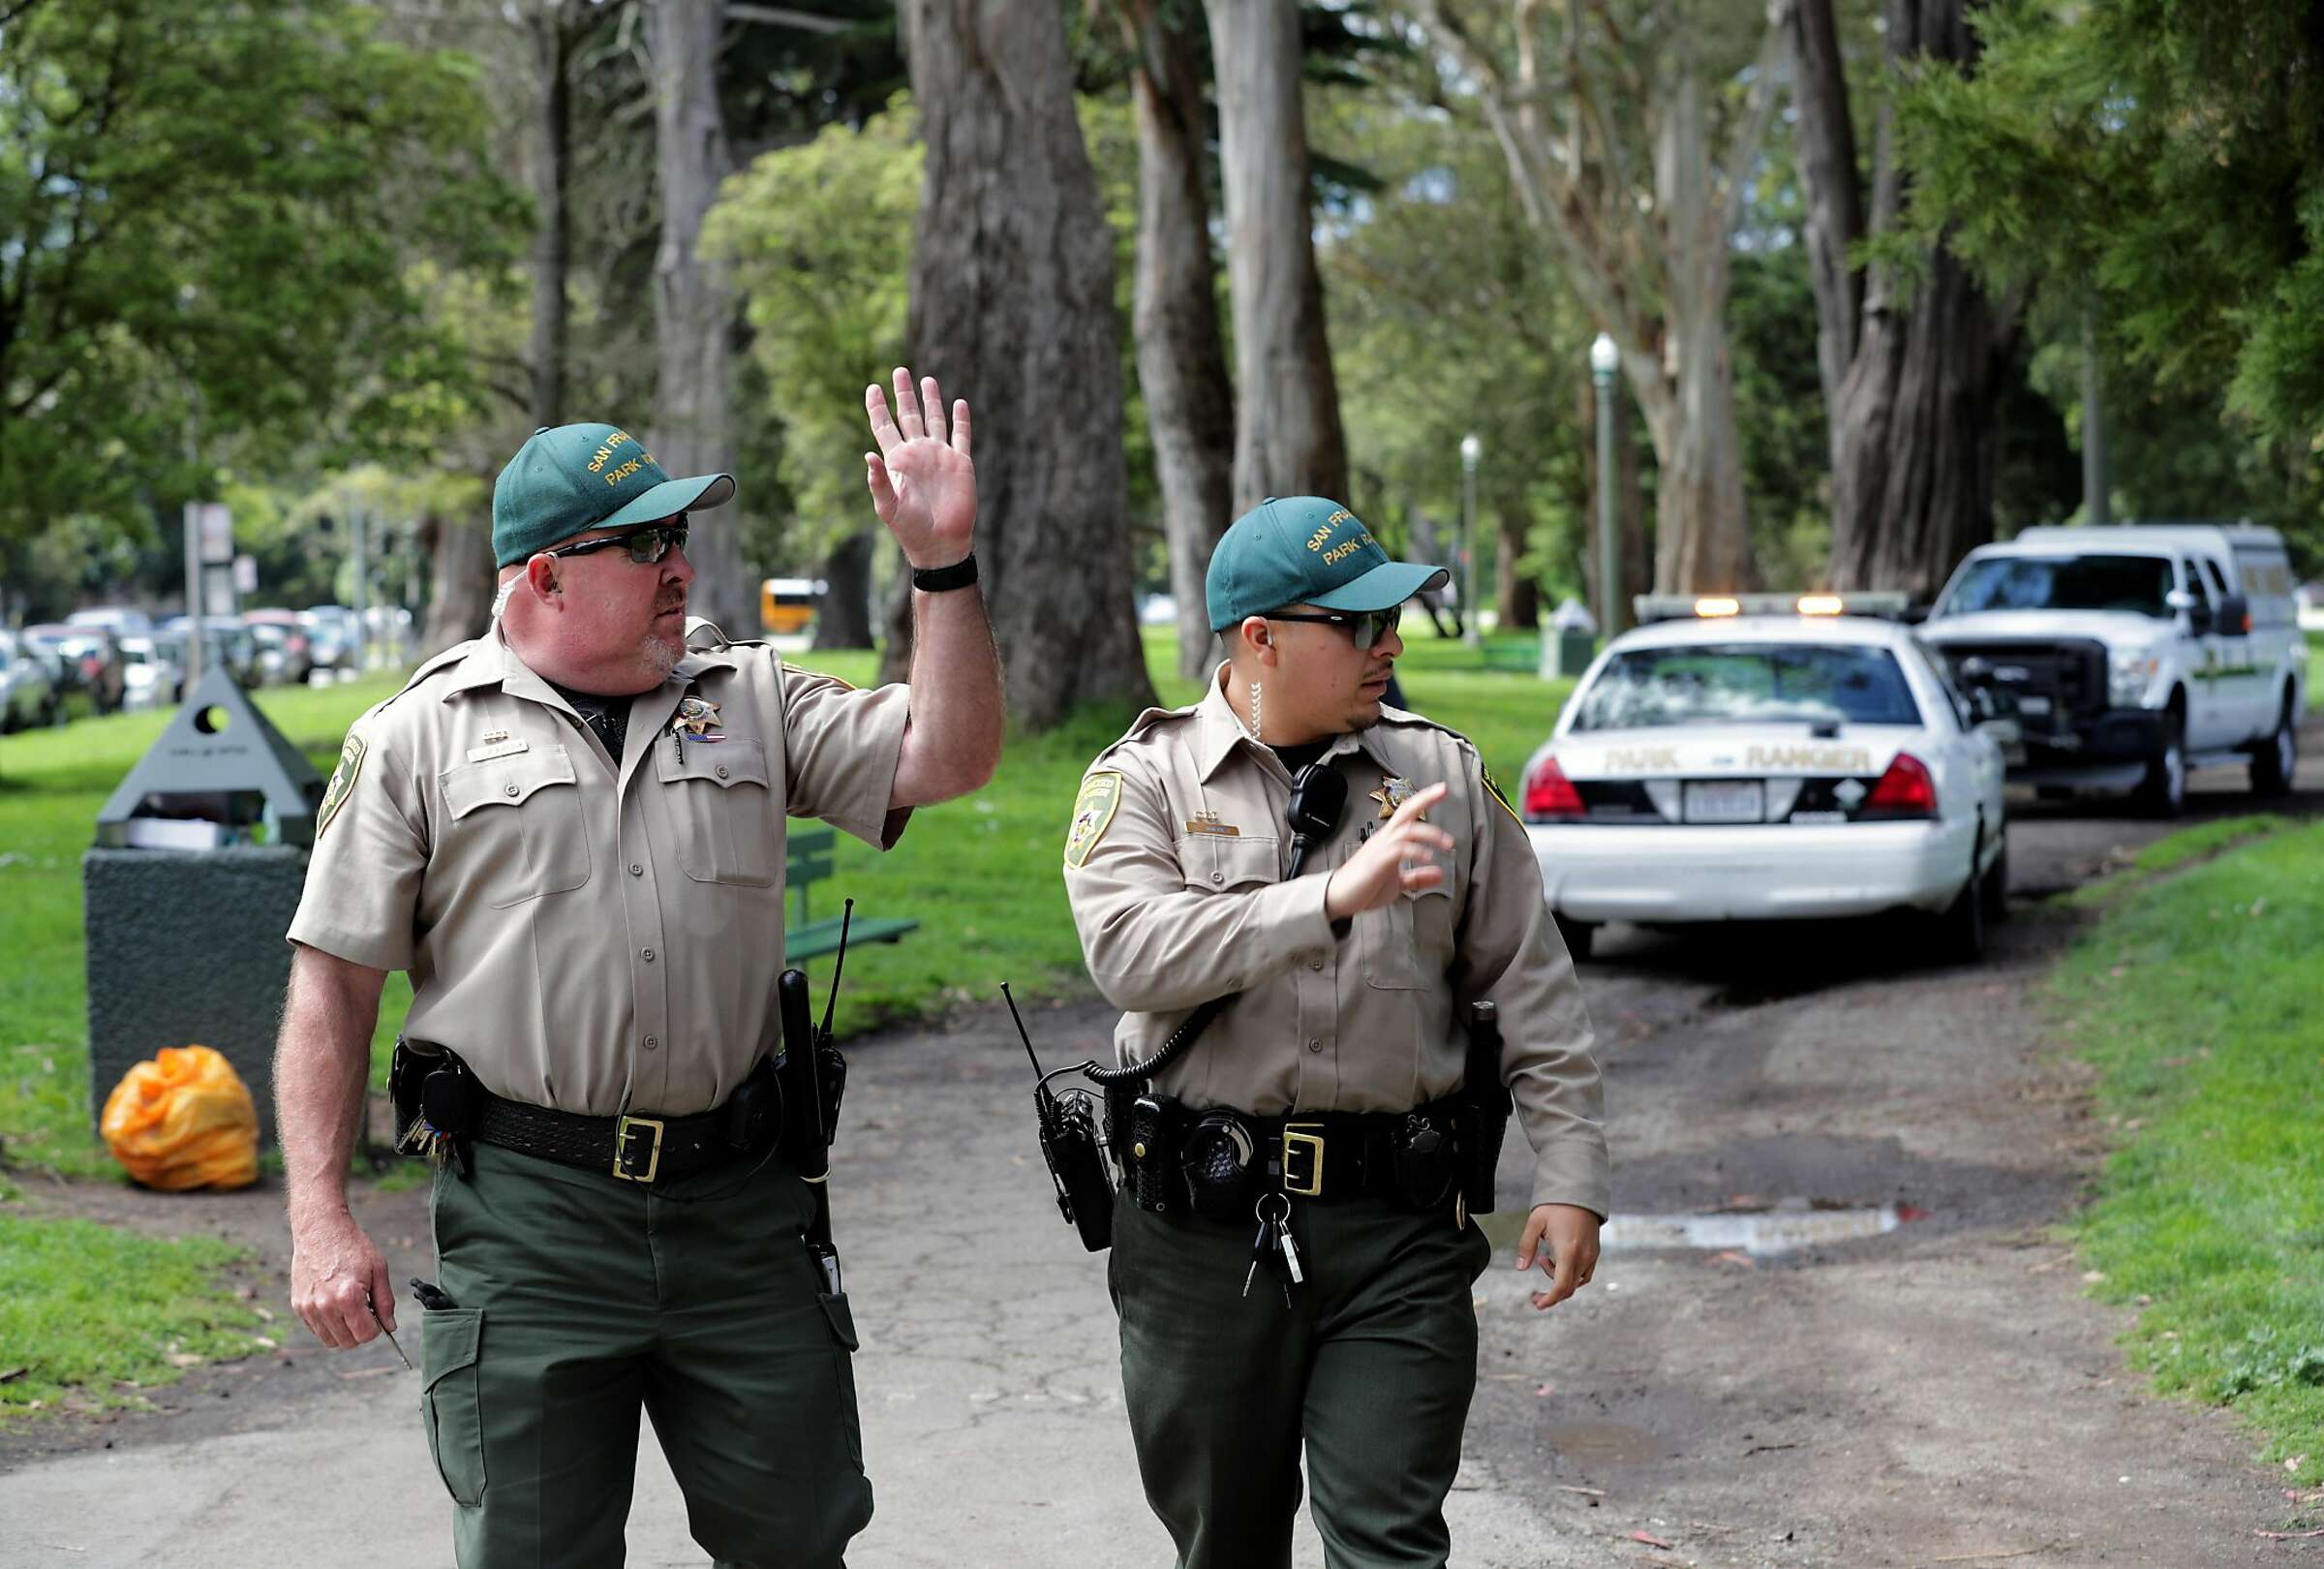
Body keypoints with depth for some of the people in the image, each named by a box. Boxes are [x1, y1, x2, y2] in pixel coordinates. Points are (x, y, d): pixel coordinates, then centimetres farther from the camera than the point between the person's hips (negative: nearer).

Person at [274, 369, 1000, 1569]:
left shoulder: (751, 702, 11)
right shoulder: (421, 736, 2)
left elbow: (947, 759, 3)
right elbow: (332, 983, 1)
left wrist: (943, 567, -6)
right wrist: (320, 1220, -6)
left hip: (738, 1200, 3)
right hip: (528, 1215, -3)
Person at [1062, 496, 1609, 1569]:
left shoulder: (1440, 775, 7)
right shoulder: (1147, 777, 0)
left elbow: (1532, 990, 9)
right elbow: (1130, 953, -19)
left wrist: (1570, 1177, 2)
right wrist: (1331, 899, -27)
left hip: (1399, 1219, 1)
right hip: (1203, 1227, 0)